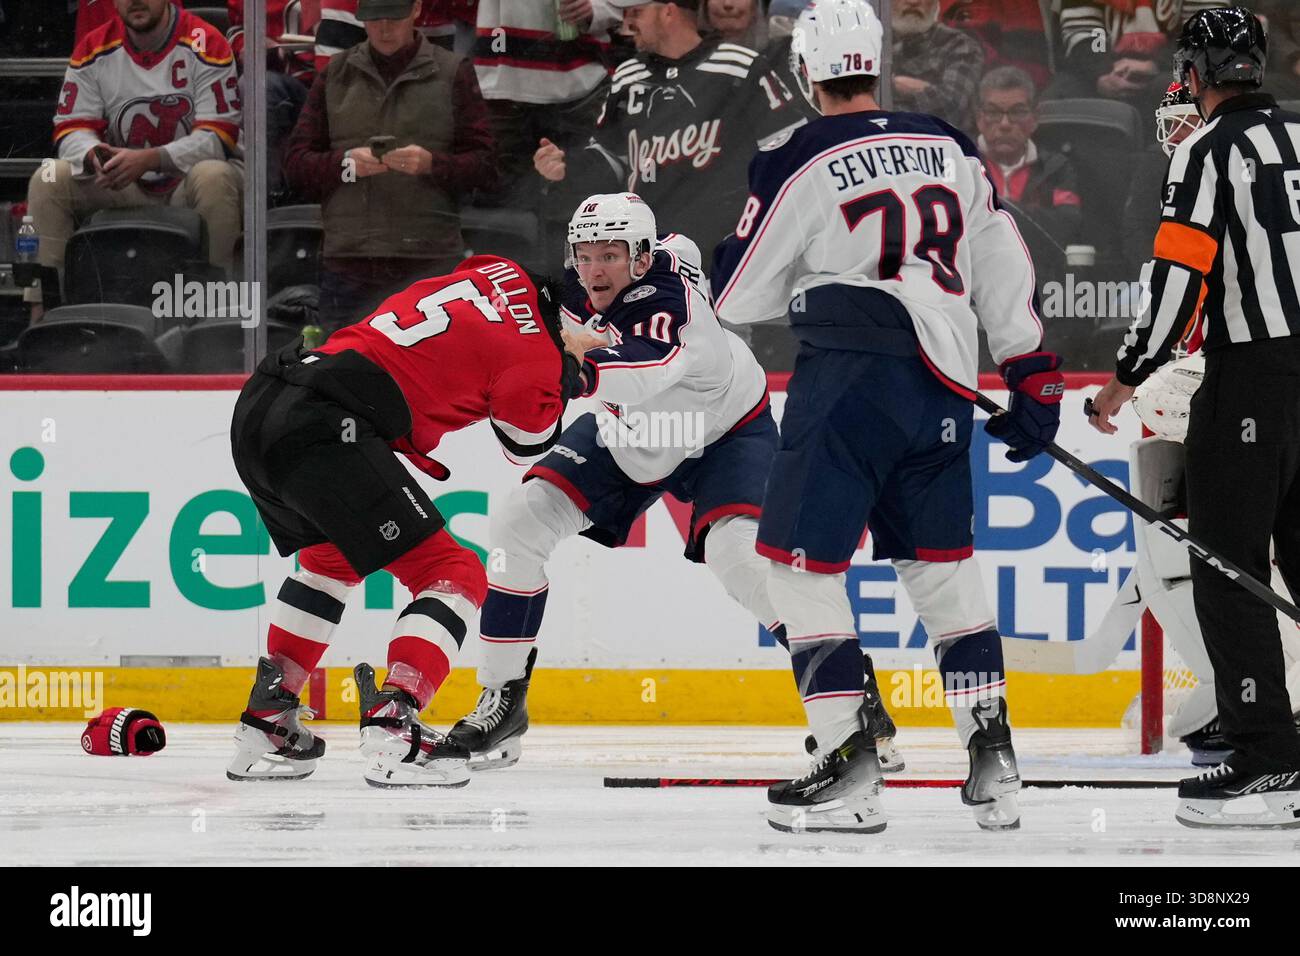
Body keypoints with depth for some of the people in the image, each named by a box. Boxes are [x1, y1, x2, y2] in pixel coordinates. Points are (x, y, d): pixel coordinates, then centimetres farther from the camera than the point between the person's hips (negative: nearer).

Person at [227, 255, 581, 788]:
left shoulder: (495, 273, 20)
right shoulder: (535, 354, 1)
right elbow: (528, 445, 17)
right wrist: (566, 377, 30)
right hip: (324, 432, -9)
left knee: (331, 557, 33)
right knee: (455, 577, 0)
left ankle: (266, 724, 31)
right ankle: (392, 730, -17)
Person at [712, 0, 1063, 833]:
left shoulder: (797, 164, -4)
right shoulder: (949, 149, 12)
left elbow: (739, 297, 3)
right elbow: (1003, 263, 15)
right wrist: (1031, 374, 21)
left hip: (851, 379, -6)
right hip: (944, 381, 6)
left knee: (799, 561, 0)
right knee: (945, 562, 17)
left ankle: (851, 766, -8)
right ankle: (994, 759, 11)